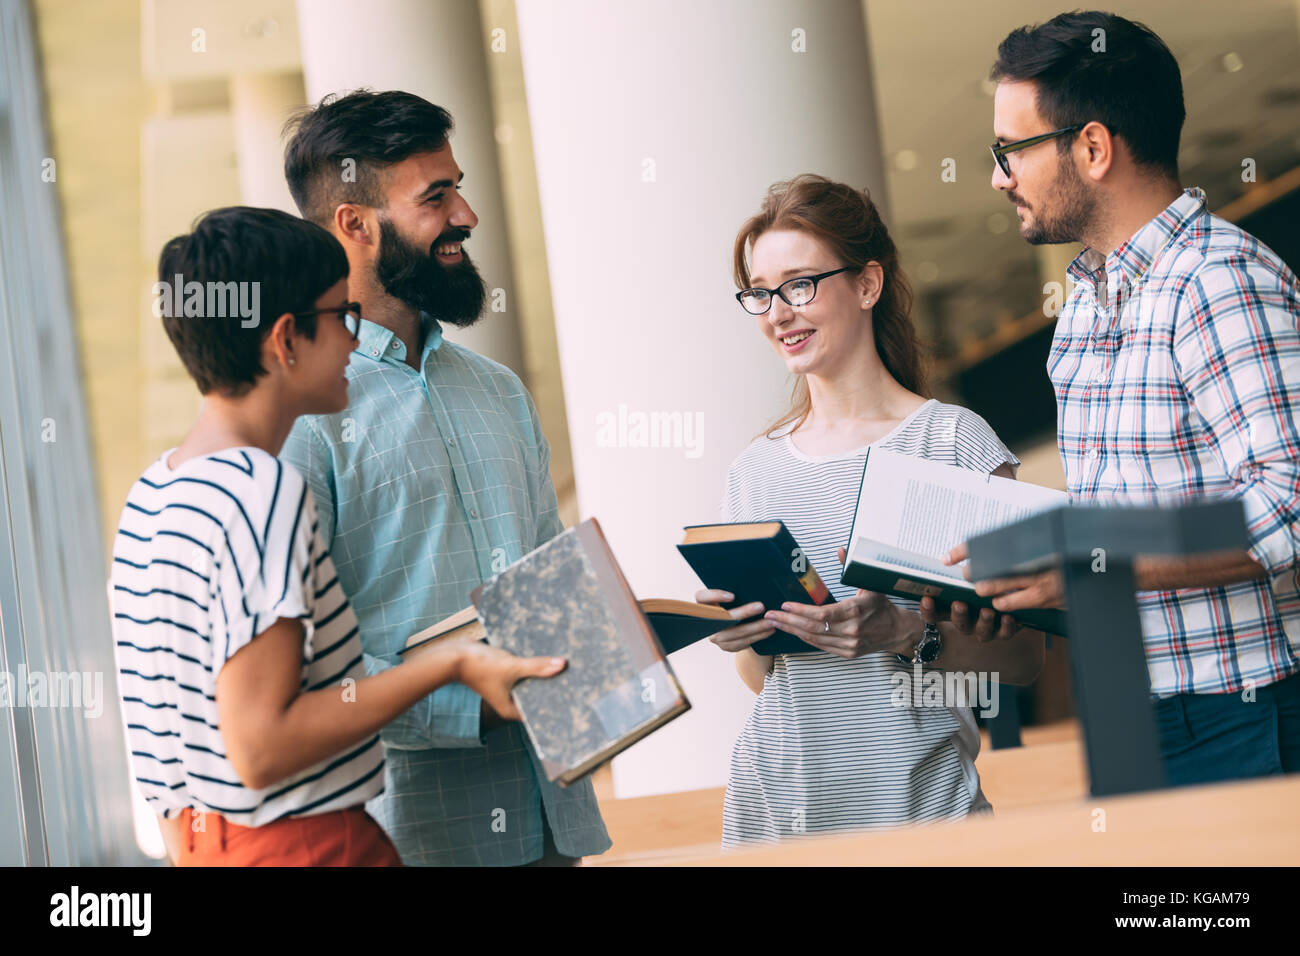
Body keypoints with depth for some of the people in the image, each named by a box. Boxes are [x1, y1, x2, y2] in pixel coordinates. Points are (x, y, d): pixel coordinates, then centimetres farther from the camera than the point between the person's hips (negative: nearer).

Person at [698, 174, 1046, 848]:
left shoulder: (953, 440, -3)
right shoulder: (755, 470, 11)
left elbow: (1023, 654, -4)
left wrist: (906, 633, -19)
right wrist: (743, 638, -4)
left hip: (915, 795, -4)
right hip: (774, 805, 4)